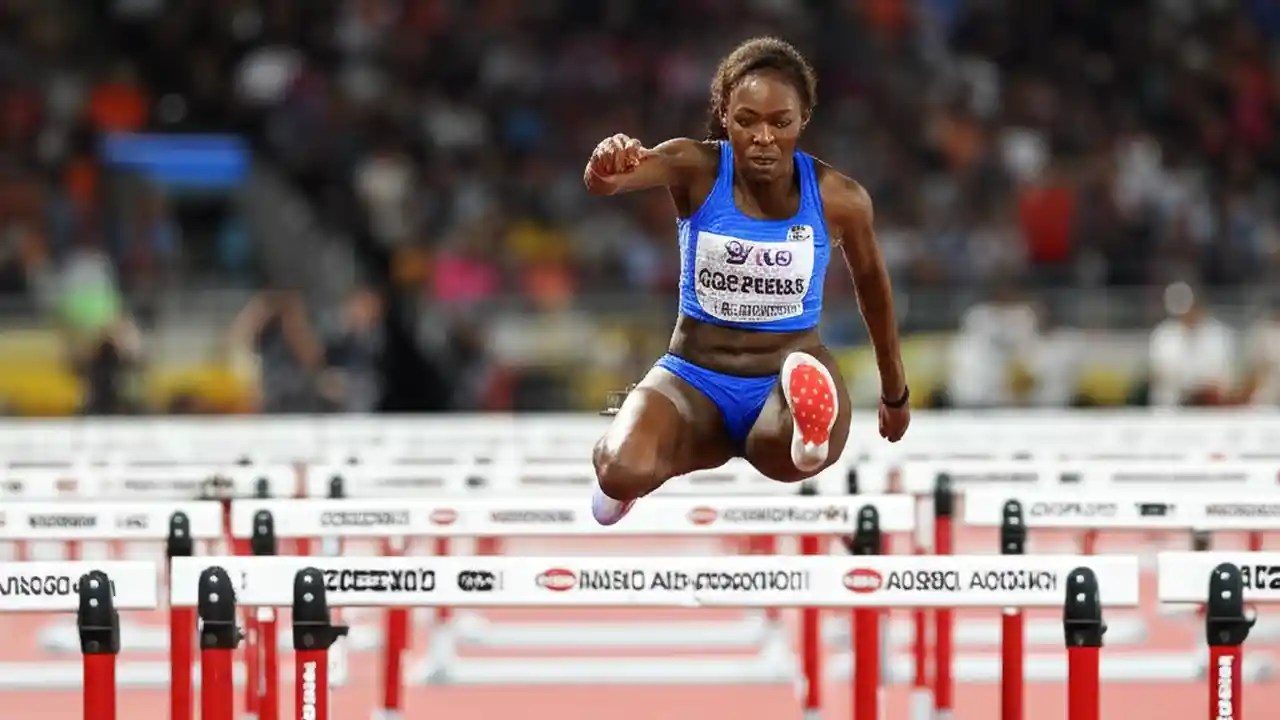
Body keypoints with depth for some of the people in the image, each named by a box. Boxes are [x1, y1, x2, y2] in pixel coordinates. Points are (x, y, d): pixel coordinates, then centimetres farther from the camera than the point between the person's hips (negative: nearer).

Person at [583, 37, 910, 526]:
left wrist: (895, 391, 24)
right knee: (625, 475, -23)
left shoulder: (838, 198, -9)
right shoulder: (695, 169, -13)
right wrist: (607, 165, -60)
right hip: (695, 377, 5)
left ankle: (809, 428, -13)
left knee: (801, 454, -44)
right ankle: (617, 449, 9)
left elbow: (872, 284, 11)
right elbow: (601, 182, -33)